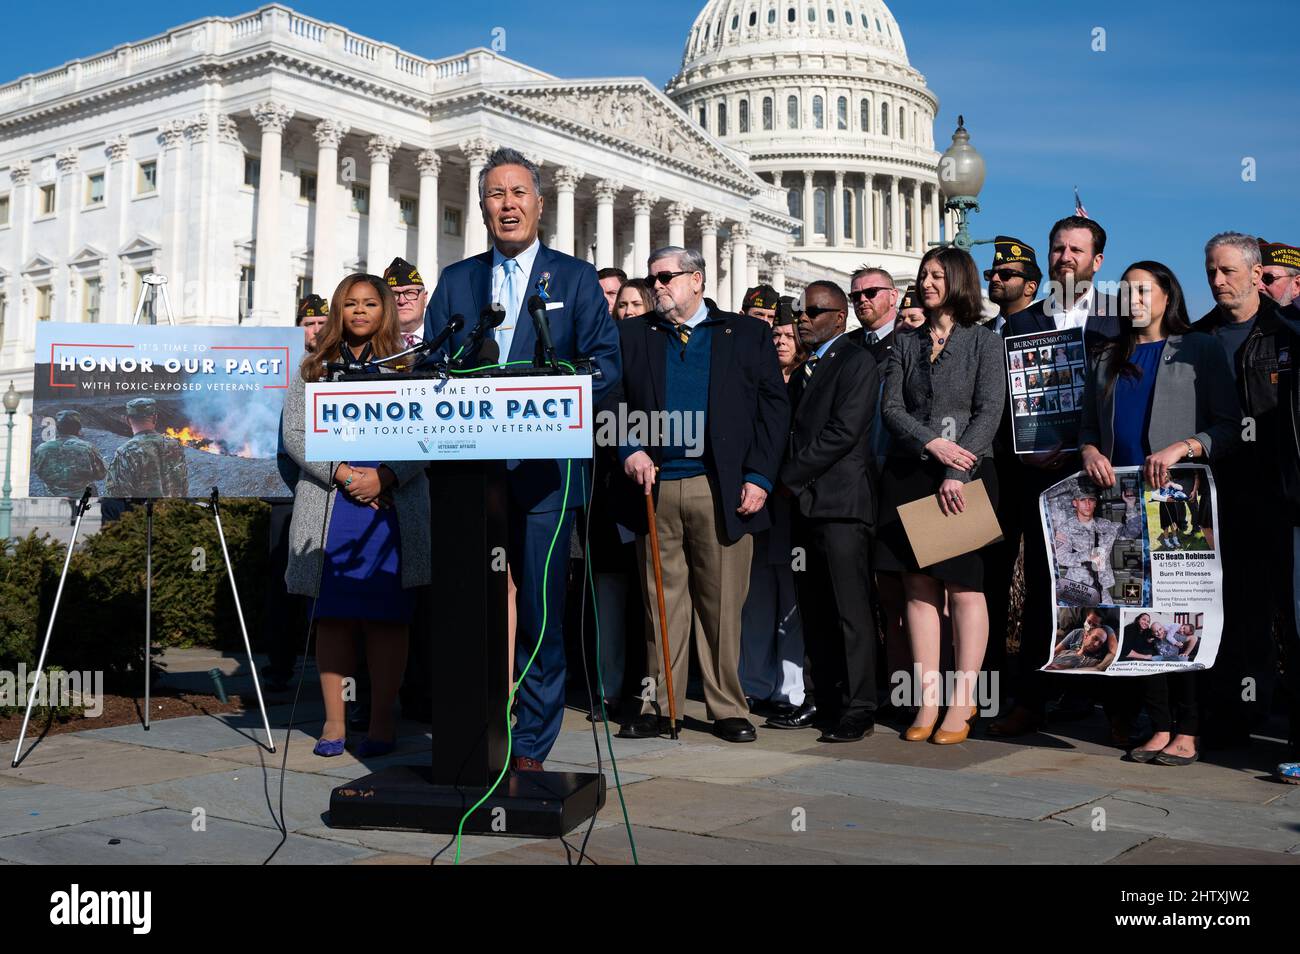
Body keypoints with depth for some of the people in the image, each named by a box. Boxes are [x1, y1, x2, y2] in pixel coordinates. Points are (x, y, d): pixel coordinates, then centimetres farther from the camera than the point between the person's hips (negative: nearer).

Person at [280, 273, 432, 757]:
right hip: (329, 507, 2)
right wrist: (340, 473, -10)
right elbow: (293, 433, 4)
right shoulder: (314, 368, 13)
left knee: (386, 617, -1)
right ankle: (334, 721, 10)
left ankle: (382, 722, 7)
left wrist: (385, 477, -13)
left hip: (393, 508, -1)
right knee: (332, 616, 3)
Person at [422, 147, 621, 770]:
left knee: (540, 613, 1)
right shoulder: (454, 281, 16)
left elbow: (605, 362, 0)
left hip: (543, 467, -2)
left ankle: (530, 748, 10)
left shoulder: (575, 277, 8)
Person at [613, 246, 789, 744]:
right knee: (662, 601, 4)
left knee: (724, 604, 2)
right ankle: (660, 705, 13)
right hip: (655, 486, 2)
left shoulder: (748, 334, 9)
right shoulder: (632, 335, 13)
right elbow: (612, 400, 8)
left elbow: (774, 407, 4)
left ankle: (727, 709, 11)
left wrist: (759, 477, -4)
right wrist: (629, 449, -9)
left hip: (723, 490, -1)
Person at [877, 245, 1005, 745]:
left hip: (965, 475, -3)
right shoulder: (905, 343, 14)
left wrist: (958, 474, -15)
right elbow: (891, 408, 5)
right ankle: (927, 701, 5)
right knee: (919, 586, 2)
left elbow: (989, 411, -6)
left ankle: (962, 703, 3)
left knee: (964, 587, -2)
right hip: (909, 475, 4)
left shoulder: (984, 341, 3)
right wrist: (933, 443, -12)